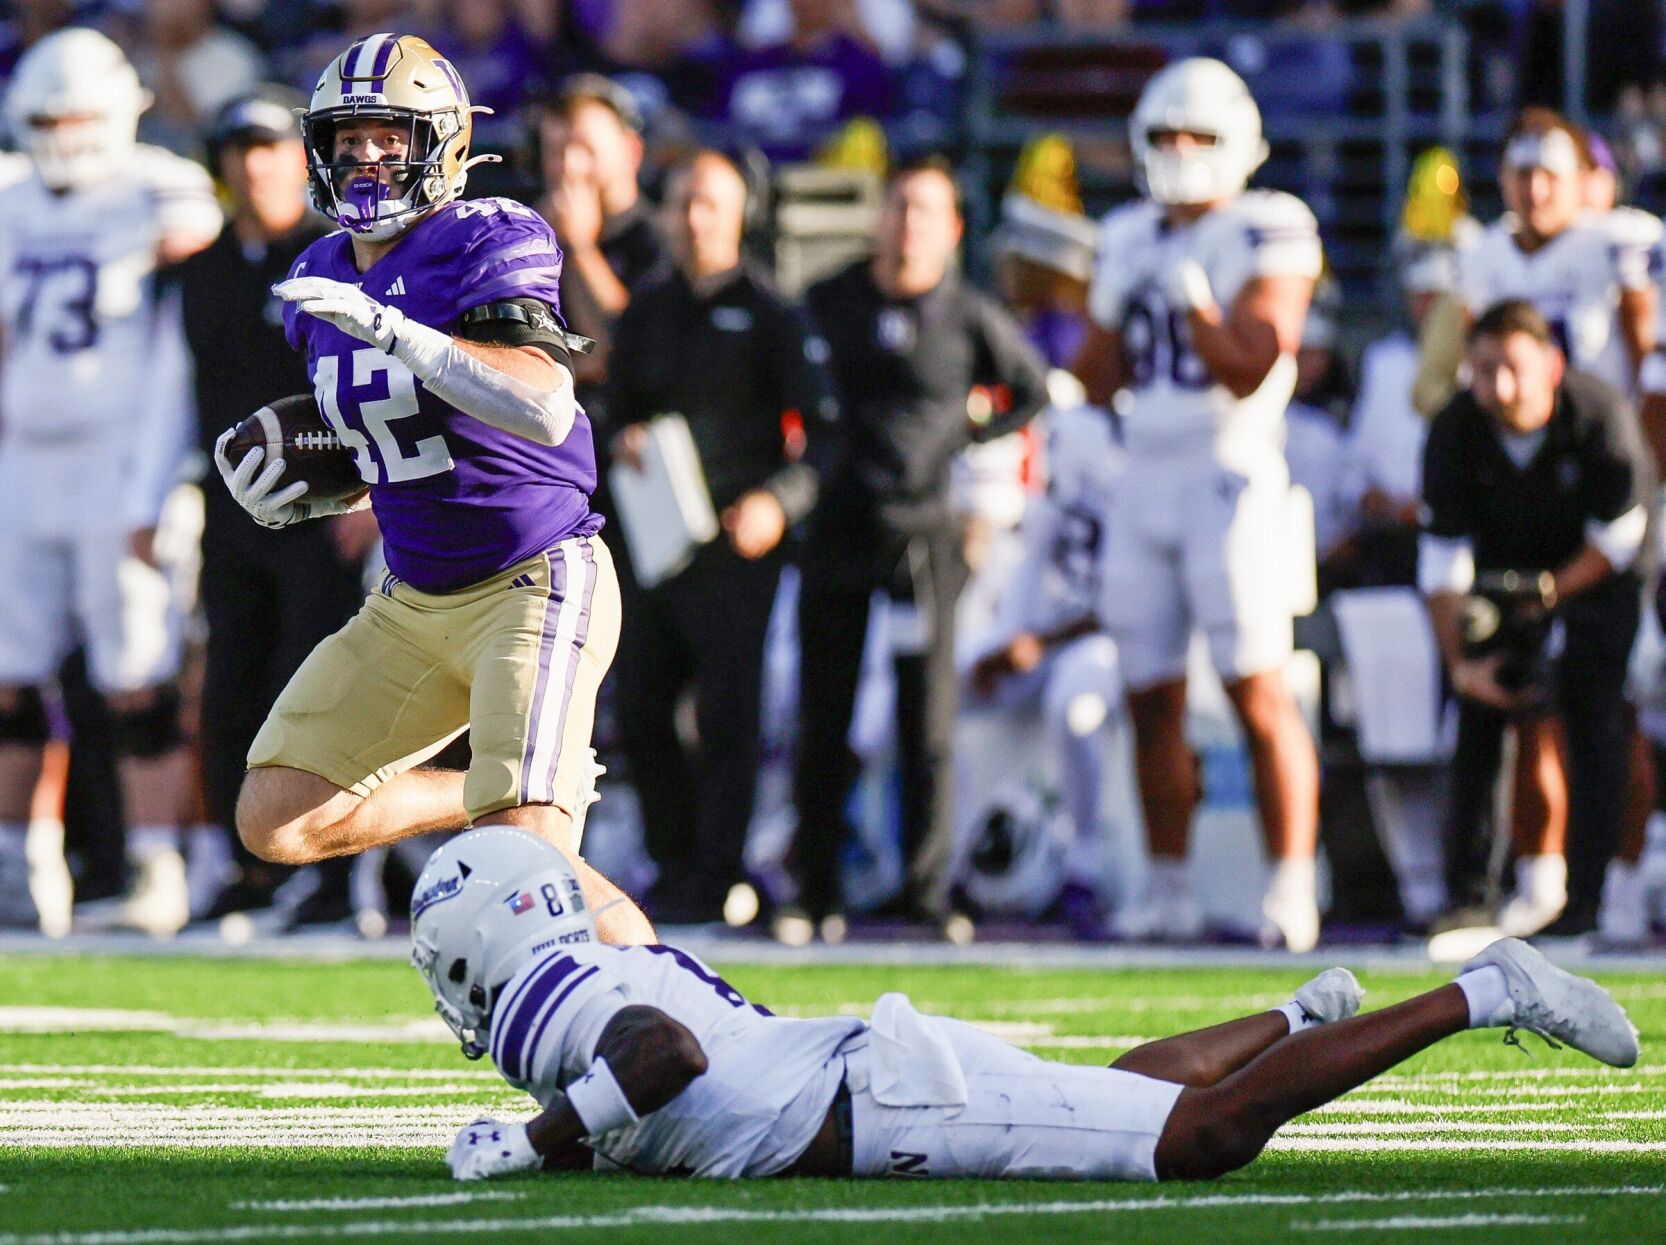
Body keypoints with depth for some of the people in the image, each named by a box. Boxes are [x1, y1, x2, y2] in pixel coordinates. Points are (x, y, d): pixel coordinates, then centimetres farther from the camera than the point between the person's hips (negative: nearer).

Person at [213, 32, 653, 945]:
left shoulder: (490, 243, -14)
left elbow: (544, 412, -30)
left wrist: (388, 328, -33)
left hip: (535, 584, -8)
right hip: (415, 600, 8)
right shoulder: (324, 281, 8)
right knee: (275, 824, 3)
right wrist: (301, 498, 2)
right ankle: (498, 796, 21)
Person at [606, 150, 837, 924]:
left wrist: (780, 501, -17)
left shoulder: (769, 314, -2)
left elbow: (823, 424, -5)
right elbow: (620, 408, 23)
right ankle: (676, 867, 17)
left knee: (726, 715, -6)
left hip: (738, 543, -6)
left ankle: (712, 881, -1)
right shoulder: (647, 311, 15)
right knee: (640, 711, 5)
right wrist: (623, 443, 0)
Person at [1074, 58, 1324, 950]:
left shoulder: (1268, 238, -6)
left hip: (1230, 476, -6)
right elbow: (1096, 383, 17)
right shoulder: (1131, 241, 14)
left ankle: (1291, 886, -10)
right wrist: (1114, 305, 5)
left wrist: (1193, 305, -16)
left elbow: (1248, 371, -14)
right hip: (1145, 476, 6)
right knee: (1152, 699, 6)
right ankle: (1167, 888, 12)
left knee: (1259, 691, -11)